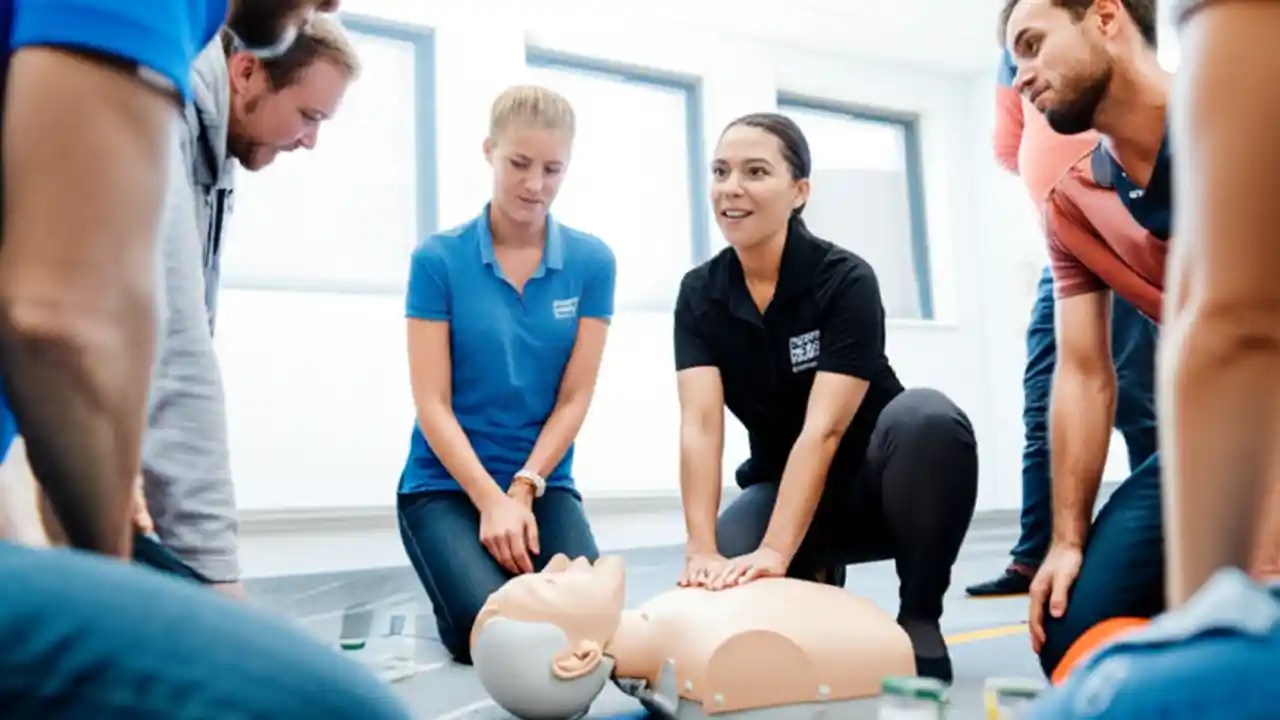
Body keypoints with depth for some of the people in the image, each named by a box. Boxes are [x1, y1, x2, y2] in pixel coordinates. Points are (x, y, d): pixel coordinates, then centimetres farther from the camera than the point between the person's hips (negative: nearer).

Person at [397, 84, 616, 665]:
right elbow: (433, 406, -9)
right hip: (446, 485, -2)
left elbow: (575, 397, -2)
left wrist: (522, 489, -12)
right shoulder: (439, 259, -7)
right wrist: (491, 500, -18)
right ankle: (450, 613, 11)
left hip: (545, 483, 2)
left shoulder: (592, 262, -1)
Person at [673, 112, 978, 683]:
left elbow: (823, 429, -29)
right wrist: (701, 551, -32)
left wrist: (773, 553, -39)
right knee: (718, 590, -26)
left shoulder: (846, 281, -20)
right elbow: (700, 424, -20)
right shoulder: (699, 294, -8)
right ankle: (814, 583, 9)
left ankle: (919, 619, -16)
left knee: (926, 416, -36)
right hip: (782, 487, 3)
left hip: (872, 480, -3)